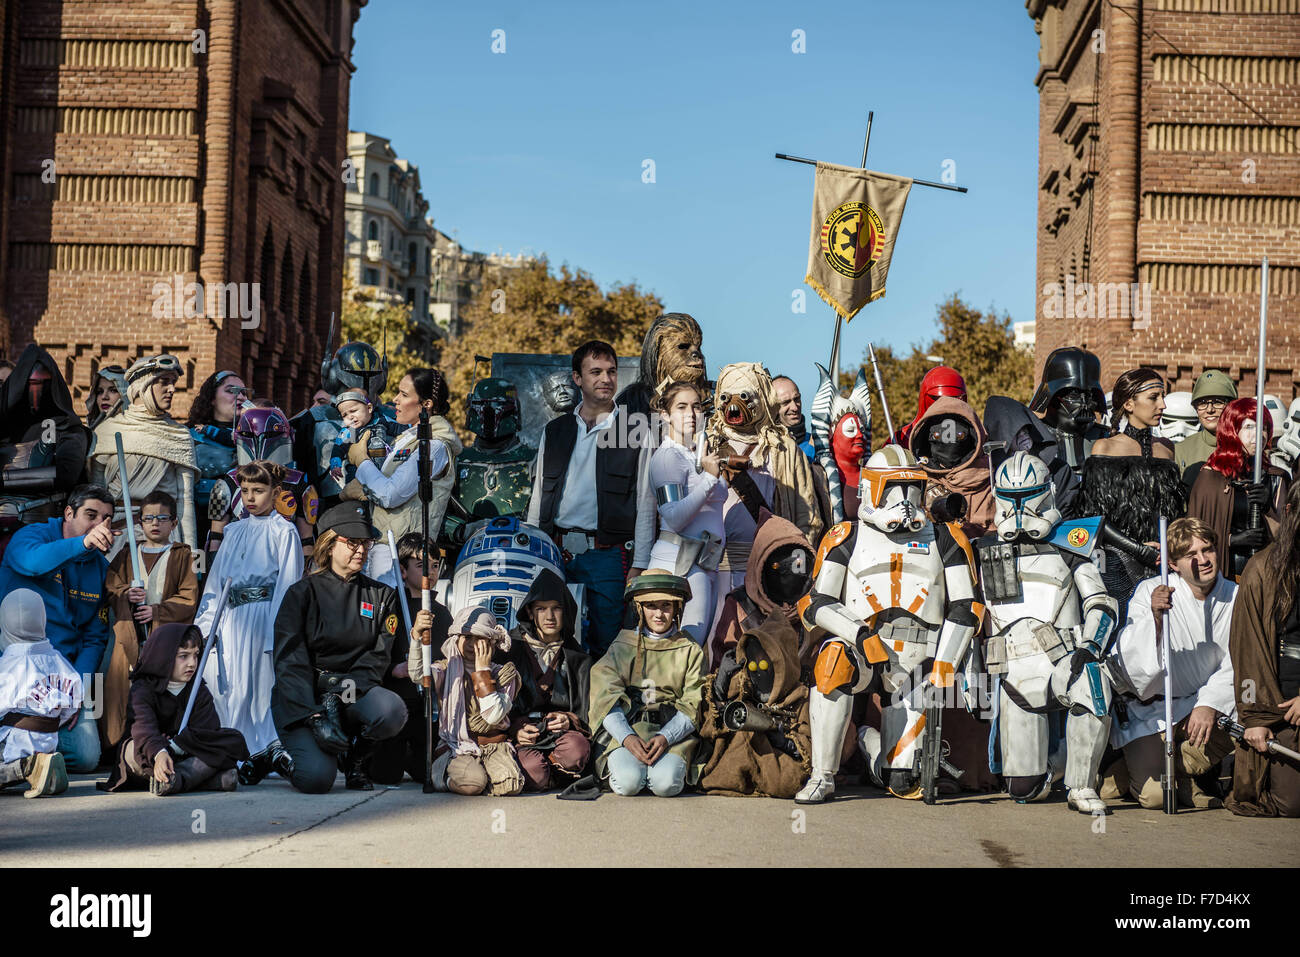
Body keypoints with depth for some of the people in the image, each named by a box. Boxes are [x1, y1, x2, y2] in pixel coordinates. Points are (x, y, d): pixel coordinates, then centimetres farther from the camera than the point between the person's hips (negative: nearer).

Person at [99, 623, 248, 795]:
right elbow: (143, 726, -27)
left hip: (187, 754, 3)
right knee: (136, 750, -35)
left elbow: (207, 729, -10)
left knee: (235, 740, -18)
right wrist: (159, 754, -49)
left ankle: (178, 778, -40)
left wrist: (175, 745, -28)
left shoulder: (199, 690, 6)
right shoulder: (142, 689, -7)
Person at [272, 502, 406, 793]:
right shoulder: (302, 593, 0)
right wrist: (315, 717, -24)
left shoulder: (381, 596, 10)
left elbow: (378, 658, 0)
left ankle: (357, 758, 0)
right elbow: (290, 662, -9)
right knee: (317, 778, -27)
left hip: (356, 690, 3)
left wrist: (339, 697, -18)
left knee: (391, 711, -33)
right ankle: (291, 755, 11)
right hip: (302, 698, -3)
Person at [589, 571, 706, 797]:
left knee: (666, 783, -29)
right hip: (625, 728, 0)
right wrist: (627, 737, -20)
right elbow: (606, 698, -1)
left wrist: (665, 737, -18)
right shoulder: (622, 647, 13)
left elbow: (692, 706, 2)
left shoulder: (690, 650, 13)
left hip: (674, 731, 0)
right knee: (628, 782, -29)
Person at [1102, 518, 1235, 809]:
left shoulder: (1235, 598, 1)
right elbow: (1132, 662, -18)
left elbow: (1234, 664, -4)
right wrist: (1154, 615, -34)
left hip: (1200, 703, 4)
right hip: (1149, 710, -4)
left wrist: (1209, 705, -20)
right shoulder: (1149, 592, -10)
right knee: (1154, 794, -21)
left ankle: (1177, 769, -5)